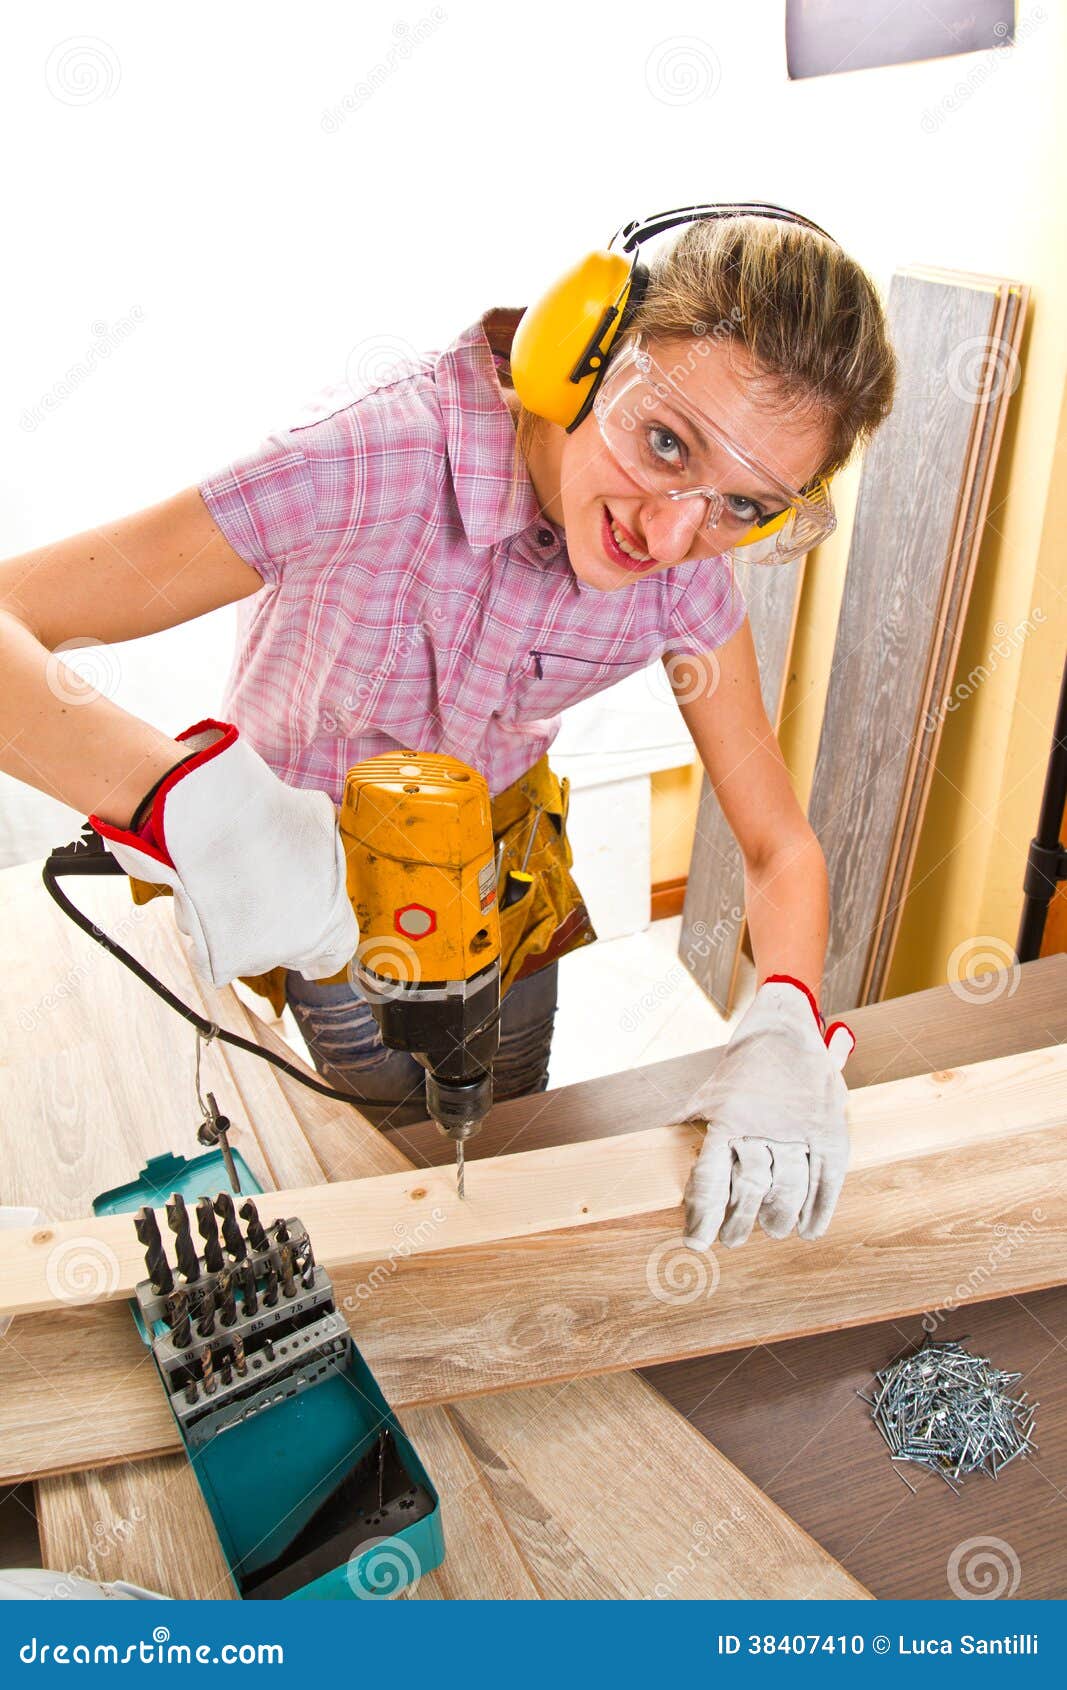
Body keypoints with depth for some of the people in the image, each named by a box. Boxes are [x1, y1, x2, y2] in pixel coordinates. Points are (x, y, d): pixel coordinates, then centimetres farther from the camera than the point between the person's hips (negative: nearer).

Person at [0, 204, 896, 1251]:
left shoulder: (685, 567, -23)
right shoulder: (377, 463, -38)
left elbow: (779, 847, -16)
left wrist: (784, 1029, -33)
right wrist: (185, 792, -57)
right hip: (317, 870, -3)